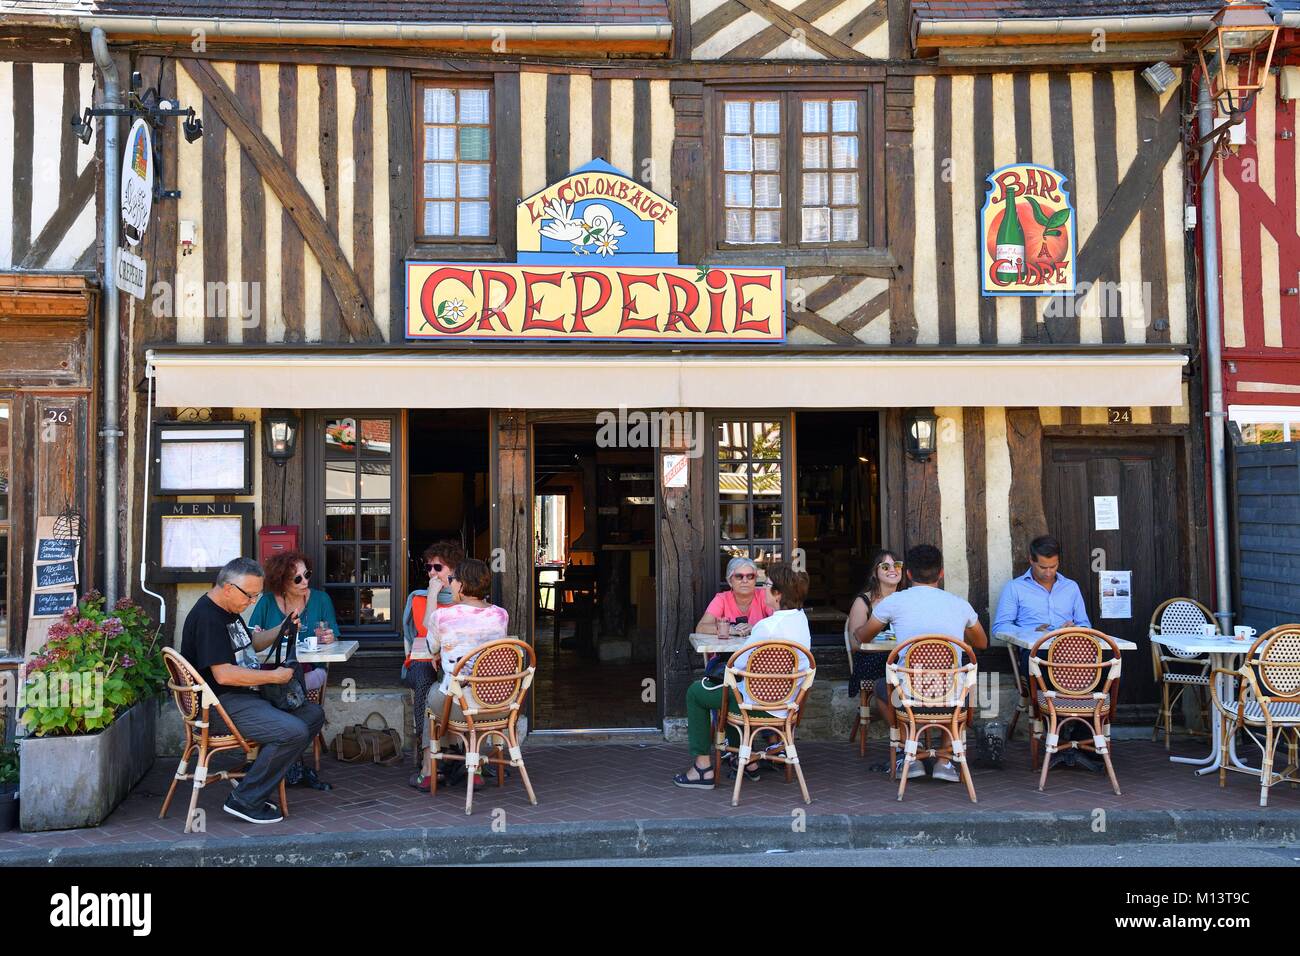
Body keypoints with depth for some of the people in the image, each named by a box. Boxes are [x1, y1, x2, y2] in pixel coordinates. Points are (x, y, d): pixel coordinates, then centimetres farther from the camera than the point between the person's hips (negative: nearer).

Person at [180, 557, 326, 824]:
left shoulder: (228, 612, 15)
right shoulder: (207, 617, -18)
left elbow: (252, 643, 32)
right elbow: (223, 674, -25)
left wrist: (282, 629, 13)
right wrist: (274, 676, -16)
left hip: (247, 696, 11)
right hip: (222, 705, -11)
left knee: (313, 714, 5)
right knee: (294, 731, -26)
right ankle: (245, 800, -12)